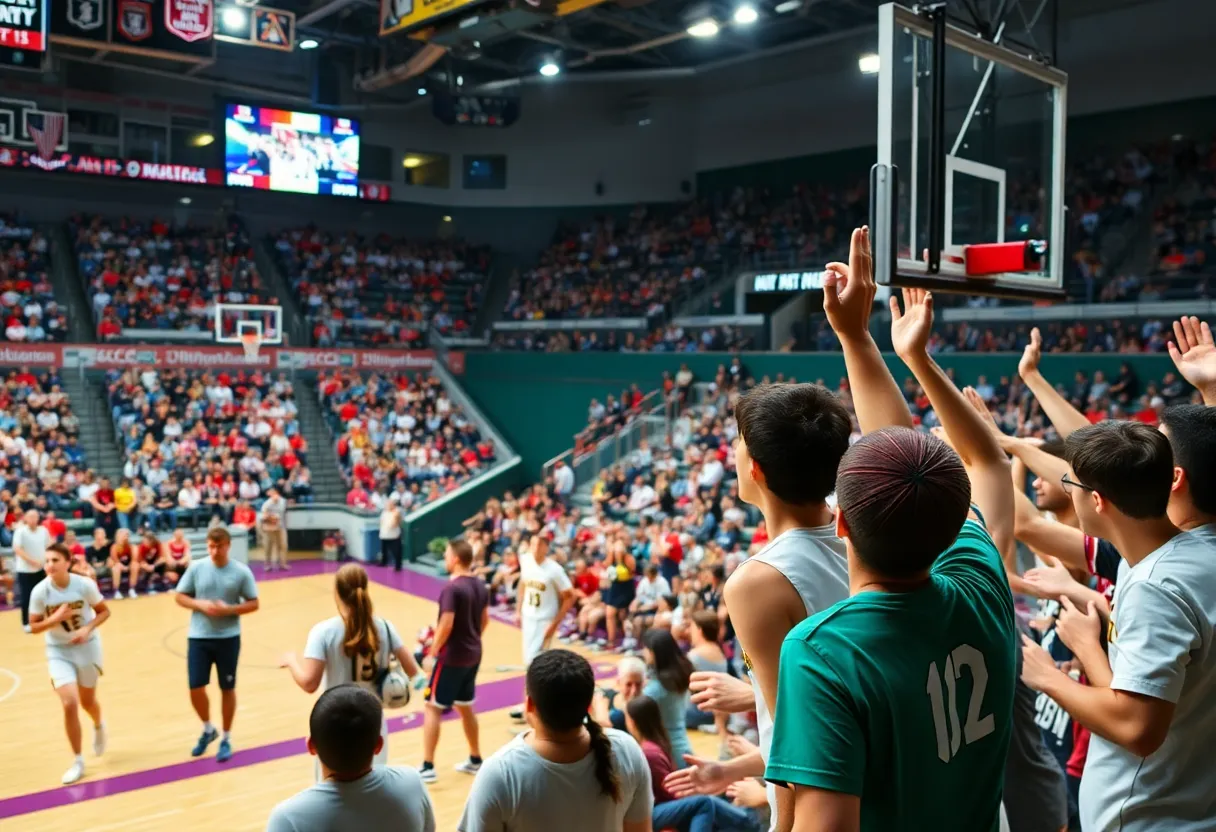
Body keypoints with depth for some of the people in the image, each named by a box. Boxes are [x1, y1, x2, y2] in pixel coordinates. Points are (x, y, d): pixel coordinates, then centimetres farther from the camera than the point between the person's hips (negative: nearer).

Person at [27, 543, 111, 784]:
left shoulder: (84, 585, -18)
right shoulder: (40, 591, -16)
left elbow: (104, 611, -5)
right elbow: (34, 627, -8)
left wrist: (87, 629, -22)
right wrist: (54, 619, -27)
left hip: (86, 646, 0)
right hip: (58, 651, 0)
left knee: (87, 701, 14)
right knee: (69, 704, -12)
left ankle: (99, 726, 52)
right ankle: (78, 761, 5)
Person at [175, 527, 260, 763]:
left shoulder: (241, 572, -7)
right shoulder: (196, 568, -3)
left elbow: (253, 604, -3)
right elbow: (180, 596, 4)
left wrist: (229, 609, -19)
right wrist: (200, 605, -15)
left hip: (228, 638, -1)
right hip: (198, 637, 1)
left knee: (227, 689, 8)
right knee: (196, 688, 2)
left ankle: (226, 738, 25)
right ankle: (208, 729, 29)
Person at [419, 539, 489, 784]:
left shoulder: (451, 588, -20)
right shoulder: (480, 585, 5)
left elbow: (446, 625, -24)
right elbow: (485, 620, 12)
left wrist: (433, 651, -12)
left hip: (452, 656, -8)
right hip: (473, 655, 8)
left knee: (432, 708, 1)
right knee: (465, 707, 20)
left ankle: (427, 767, 1)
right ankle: (475, 760, 29)